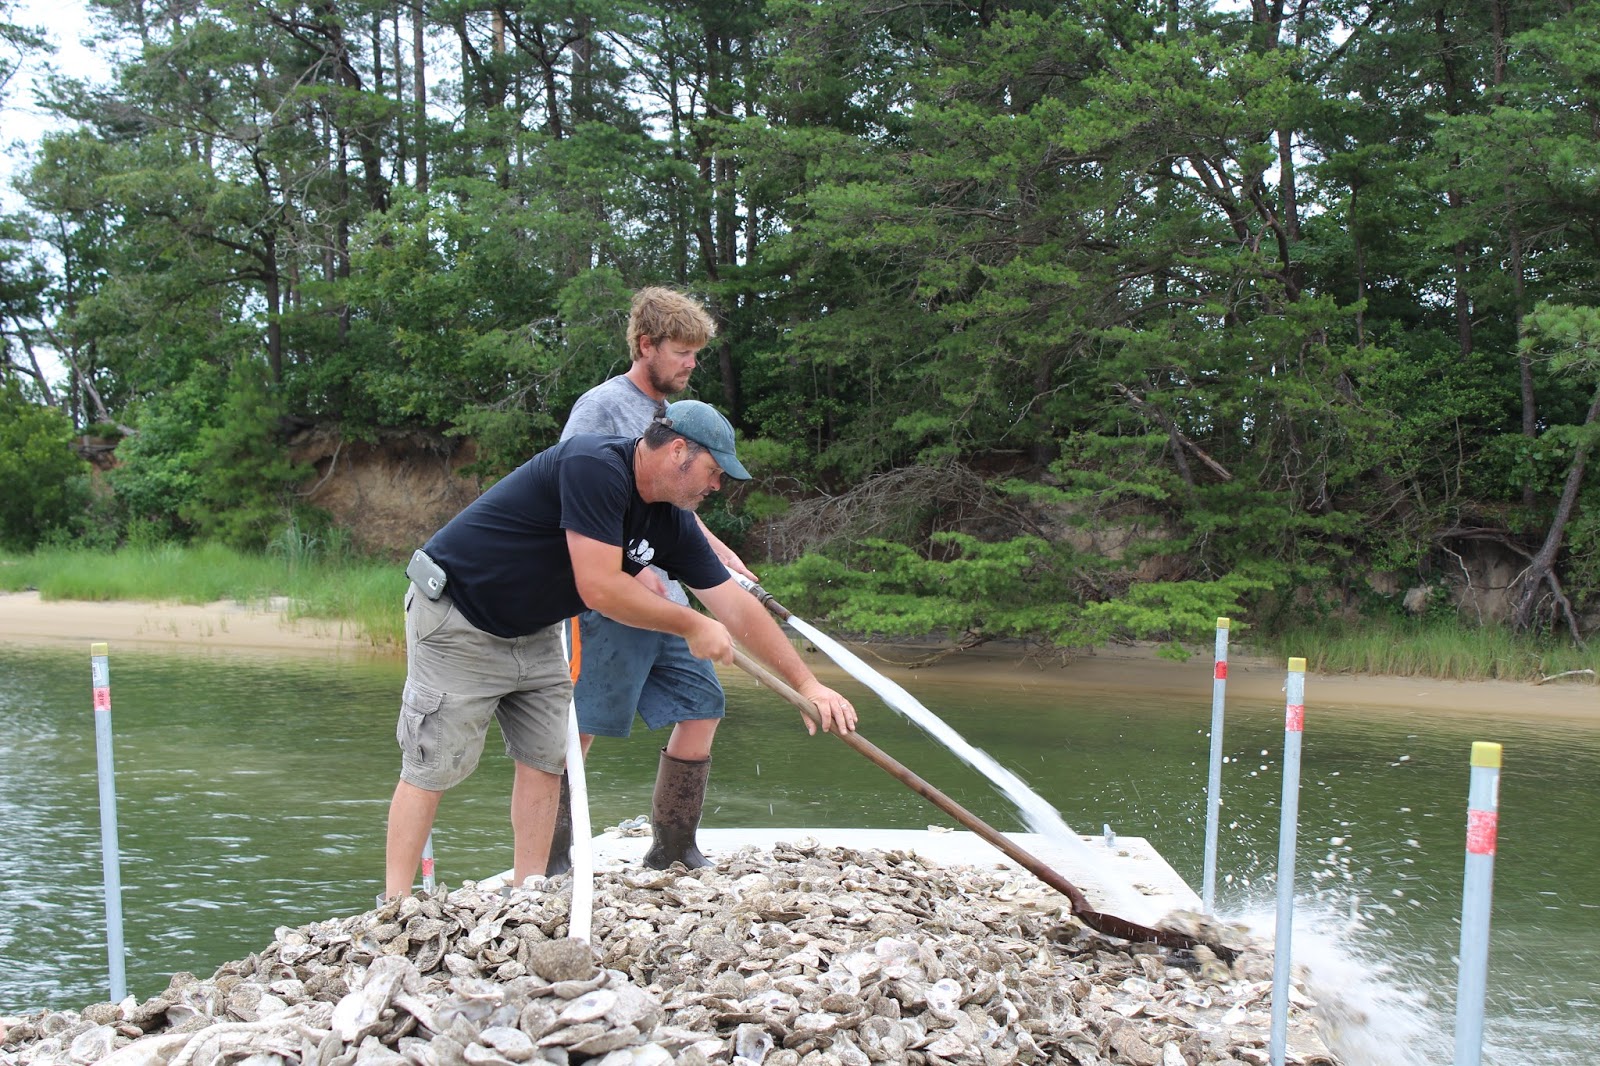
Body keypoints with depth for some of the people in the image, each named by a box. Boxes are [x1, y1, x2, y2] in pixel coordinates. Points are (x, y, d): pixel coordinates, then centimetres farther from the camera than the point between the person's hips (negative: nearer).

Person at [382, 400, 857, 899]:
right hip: (456, 617, -8)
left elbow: (737, 607, 2)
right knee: (432, 769, -5)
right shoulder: (595, 466, -27)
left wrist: (808, 683, 0)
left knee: (545, 759, 5)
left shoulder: (672, 522, -2)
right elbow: (599, 588, -32)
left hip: (533, 633, 8)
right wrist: (692, 625, -19)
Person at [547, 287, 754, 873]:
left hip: (667, 599, 9)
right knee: (577, 730, -4)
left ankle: (672, 849, 20)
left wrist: (723, 556, 19)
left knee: (702, 708, 8)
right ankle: (549, 862, 9)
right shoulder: (601, 405, -7)